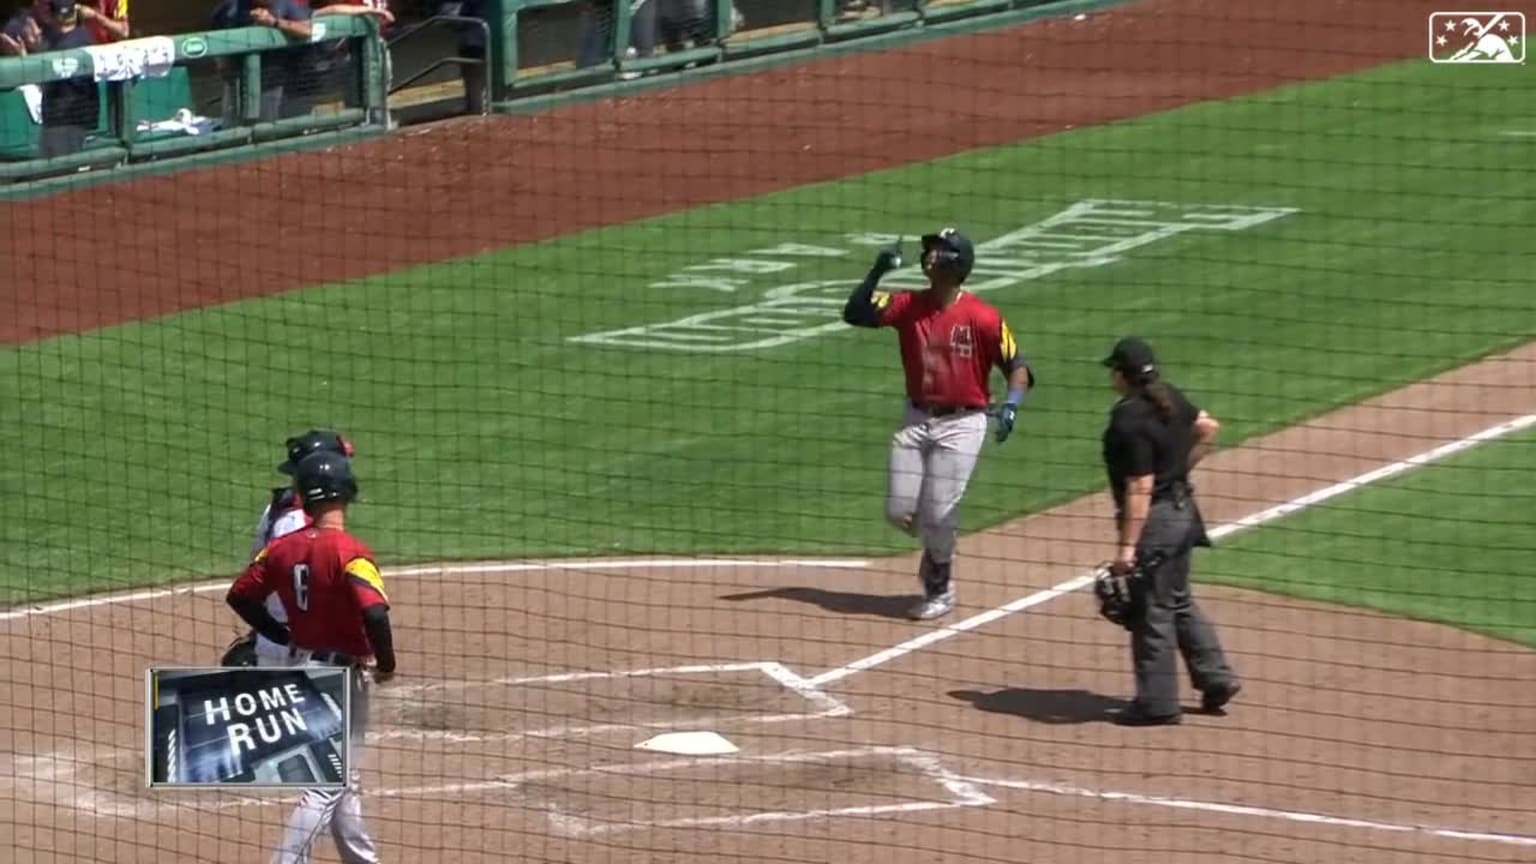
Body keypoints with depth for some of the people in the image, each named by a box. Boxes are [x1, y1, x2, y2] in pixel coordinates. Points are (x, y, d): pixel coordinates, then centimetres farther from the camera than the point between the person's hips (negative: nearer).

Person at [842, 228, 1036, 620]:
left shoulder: (981, 317, -13)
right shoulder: (907, 306, -1)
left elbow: (1017, 366, -10)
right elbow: (855, 313, -8)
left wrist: (1011, 403, -28)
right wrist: (877, 272, -20)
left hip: (961, 423, -5)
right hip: (916, 420, 5)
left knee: (938, 515, -4)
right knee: (899, 511, 3)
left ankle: (940, 591, 18)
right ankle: (938, 548, 36)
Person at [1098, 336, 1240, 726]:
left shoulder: (1130, 421, -24)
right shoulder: (1170, 399, 2)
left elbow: (1140, 489, -25)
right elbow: (1208, 427, 18)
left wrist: (1127, 545, -24)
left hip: (1154, 520, -9)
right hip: (1183, 511, 9)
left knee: (1152, 612, 2)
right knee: (1178, 602, 22)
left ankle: (1157, 703, 10)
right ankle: (1216, 678, 25)